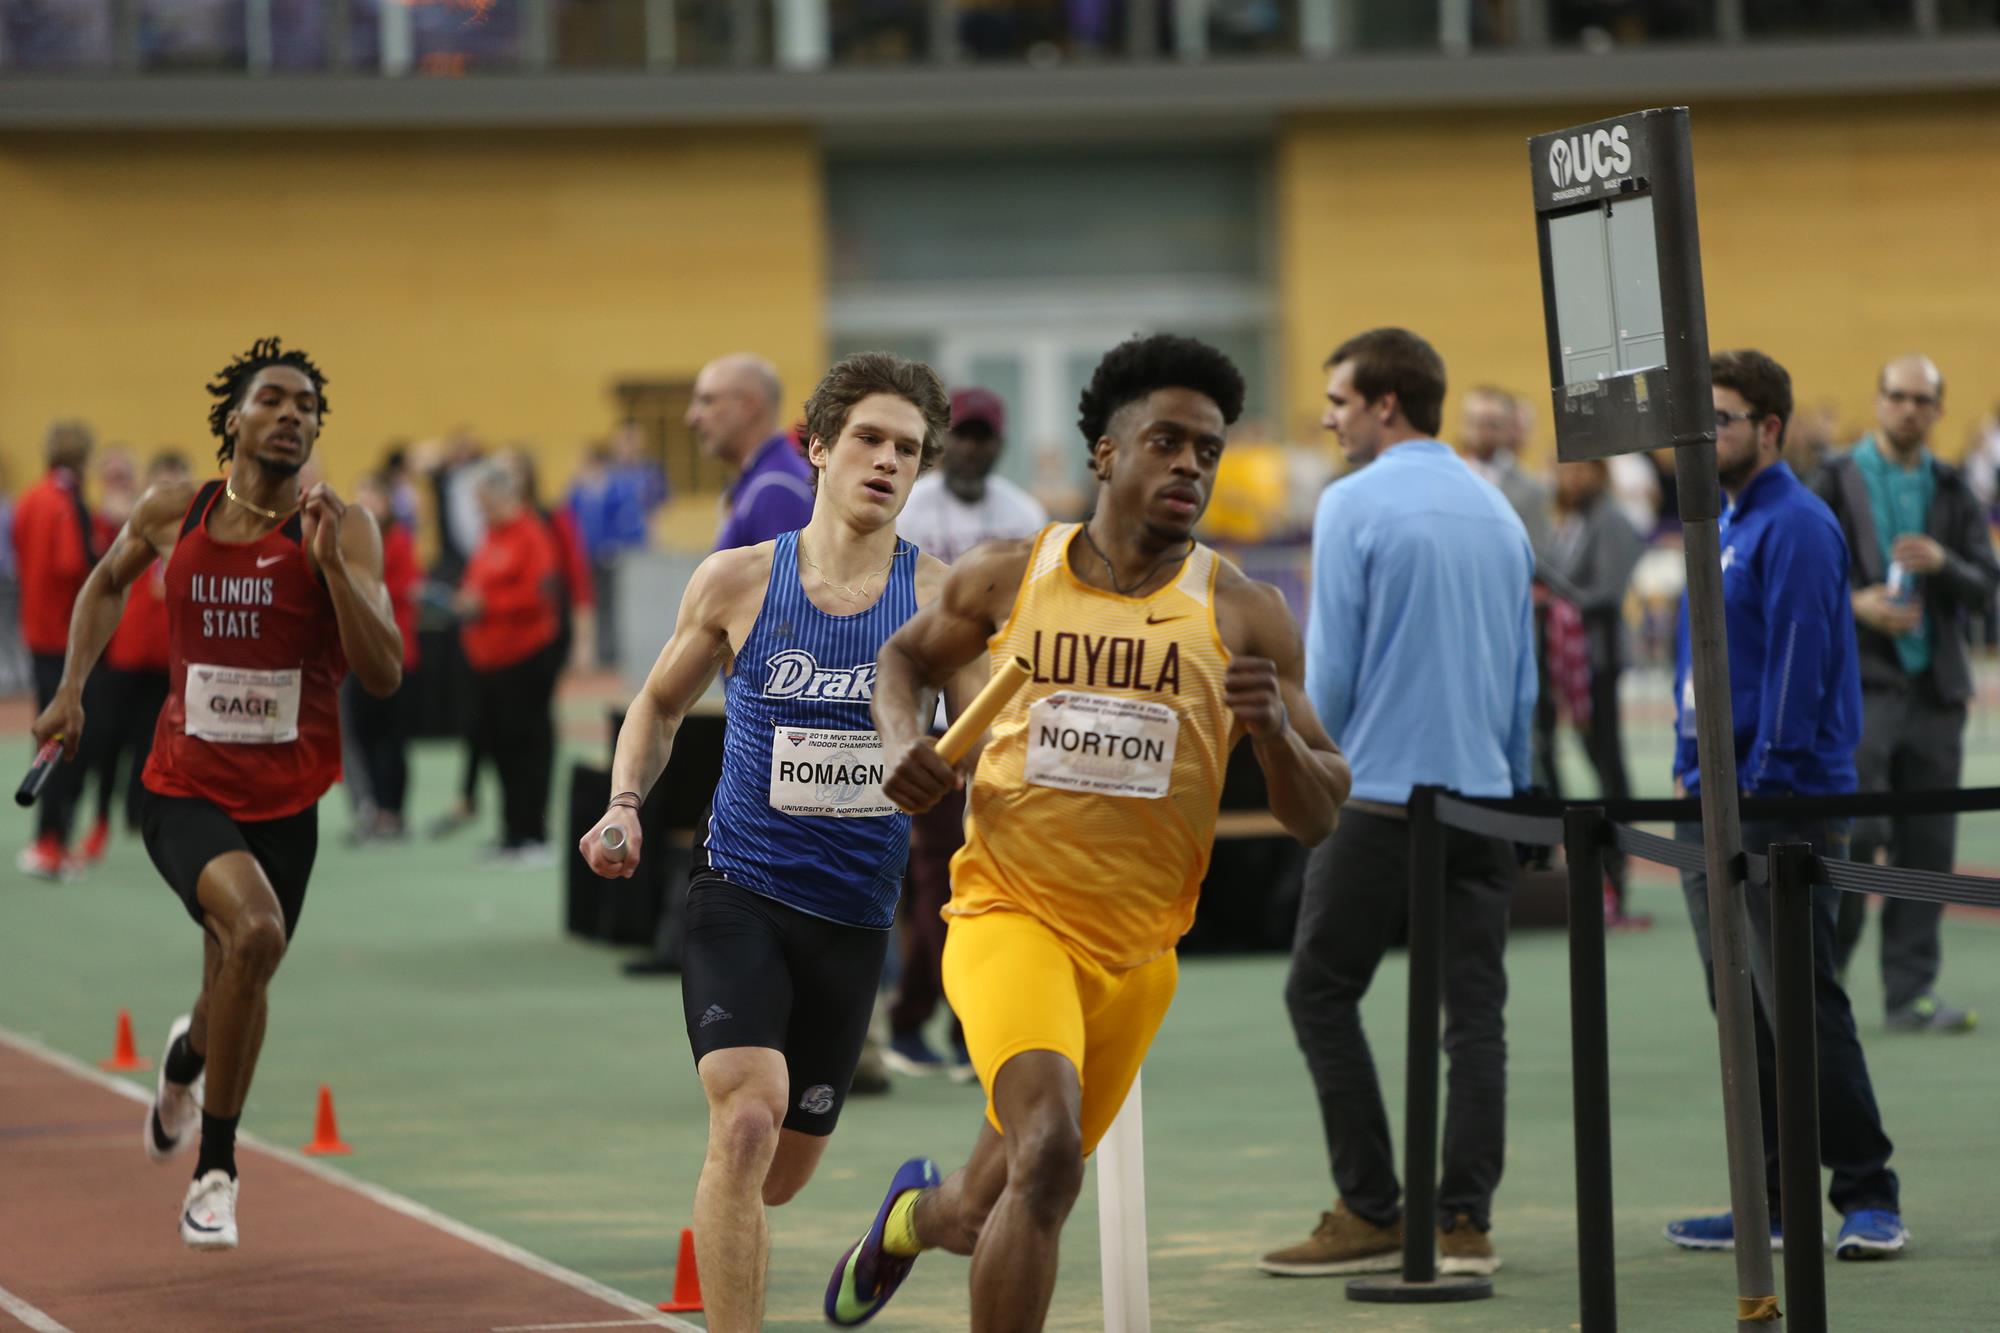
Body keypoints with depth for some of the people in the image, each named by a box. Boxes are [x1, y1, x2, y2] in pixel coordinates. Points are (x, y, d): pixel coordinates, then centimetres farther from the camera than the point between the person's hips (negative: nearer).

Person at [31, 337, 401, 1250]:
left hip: (285, 804, 1)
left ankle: (188, 1056, 52)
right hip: (185, 791, -1)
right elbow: (107, 581, 21)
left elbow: (384, 673, -16)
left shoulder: (341, 528, -8)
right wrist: (70, 688, 11)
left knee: (236, 992, 13)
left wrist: (329, 563, -26)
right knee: (254, 930, -27)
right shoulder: (172, 515, -2)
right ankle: (215, 1170, -13)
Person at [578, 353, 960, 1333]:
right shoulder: (738, 581, -1)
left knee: (783, 1174, 14)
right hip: (740, 892, -2)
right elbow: (660, 706, 14)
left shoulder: (939, 596, -1)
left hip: (854, 917, 2)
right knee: (747, 1121, -25)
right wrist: (625, 804, -3)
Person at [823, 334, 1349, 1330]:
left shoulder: (1242, 617, -2)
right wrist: (903, 742, -1)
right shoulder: (1007, 577, -1)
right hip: (1009, 911, -3)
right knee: (1049, 1151, -29)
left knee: (981, 1222, 15)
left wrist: (1275, 730, -21)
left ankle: (914, 1216, 52)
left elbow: (1318, 819, -1)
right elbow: (906, 656, 20)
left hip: (1138, 950, 3)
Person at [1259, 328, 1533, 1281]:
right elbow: (1525, 675, 15)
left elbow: (1330, 667, -9)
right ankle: (1464, 1221, 1)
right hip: (1484, 798, 6)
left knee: (1321, 992, 5)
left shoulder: (1355, 506, -10)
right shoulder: (1498, 512, 11)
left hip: (1383, 798, -6)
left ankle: (1373, 1213, 3)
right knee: (1473, 1010, 5)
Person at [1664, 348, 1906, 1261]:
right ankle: (1776, 1198, 15)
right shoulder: (1719, 527, 17)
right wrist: (1690, 766, 14)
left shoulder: (1795, 527, -11)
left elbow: (1797, 664, -17)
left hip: (1783, 806, -9)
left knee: (1804, 1005, -10)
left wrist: (1763, 778, -19)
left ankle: (1867, 1194, -5)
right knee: (1741, 1010, 10)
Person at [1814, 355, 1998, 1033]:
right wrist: (1852, 602, -15)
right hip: (1859, 679, -3)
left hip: (1935, 685, 3)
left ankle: (1911, 991, 7)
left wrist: (1943, 563, -12)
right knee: (1852, 830, -12)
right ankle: (1821, 970, 5)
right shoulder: (1838, 482, 5)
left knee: (1927, 844, 2)